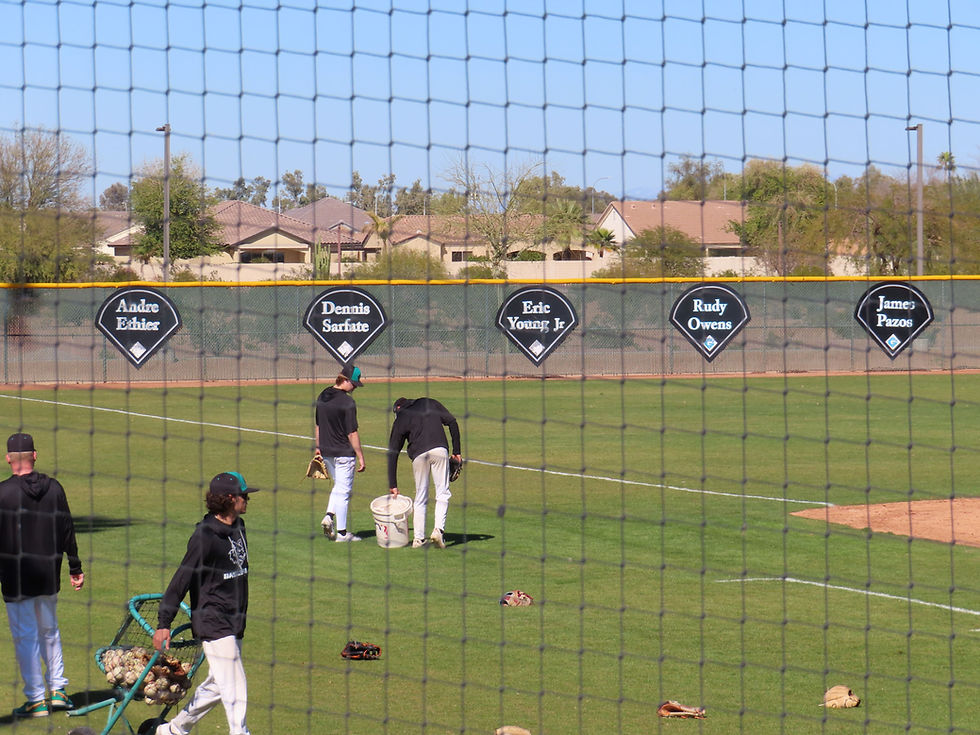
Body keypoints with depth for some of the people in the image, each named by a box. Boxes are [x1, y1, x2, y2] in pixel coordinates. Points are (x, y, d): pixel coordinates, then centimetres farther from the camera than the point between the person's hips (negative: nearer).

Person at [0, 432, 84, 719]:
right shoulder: (54, 488, -1)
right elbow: (67, 531, 4)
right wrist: (75, 568, 12)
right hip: (49, 574, 4)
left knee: (25, 636, 2)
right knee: (49, 631, 20)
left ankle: (36, 699, 3)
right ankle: (58, 690, 20)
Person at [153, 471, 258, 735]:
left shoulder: (238, 526, 9)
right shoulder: (205, 535, -17)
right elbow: (182, 579, -16)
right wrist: (164, 623, -17)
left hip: (234, 623, 9)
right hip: (213, 622, -9)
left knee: (216, 687, 16)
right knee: (235, 689, -11)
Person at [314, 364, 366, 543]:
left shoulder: (322, 397, 4)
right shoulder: (347, 402, -19)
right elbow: (352, 433, -17)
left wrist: (319, 447, 25)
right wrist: (360, 456, -11)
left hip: (326, 452, 7)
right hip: (344, 453, -7)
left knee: (338, 485, 23)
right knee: (343, 490, 1)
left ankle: (329, 515, 4)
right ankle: (342, 533, 6)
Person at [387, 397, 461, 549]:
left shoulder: (400, 420, 21)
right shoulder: (430, 403, 24)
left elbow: (392, 453, 16)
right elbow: (452, 422, 11)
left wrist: (392, 485, 17)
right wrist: (456, 452, 12)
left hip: (418, 455, 0)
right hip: (439, 450, 0)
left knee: (420, 498, 10)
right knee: (443, 494, 4)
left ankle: (418, 538, 7)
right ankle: (439, 529, -14)